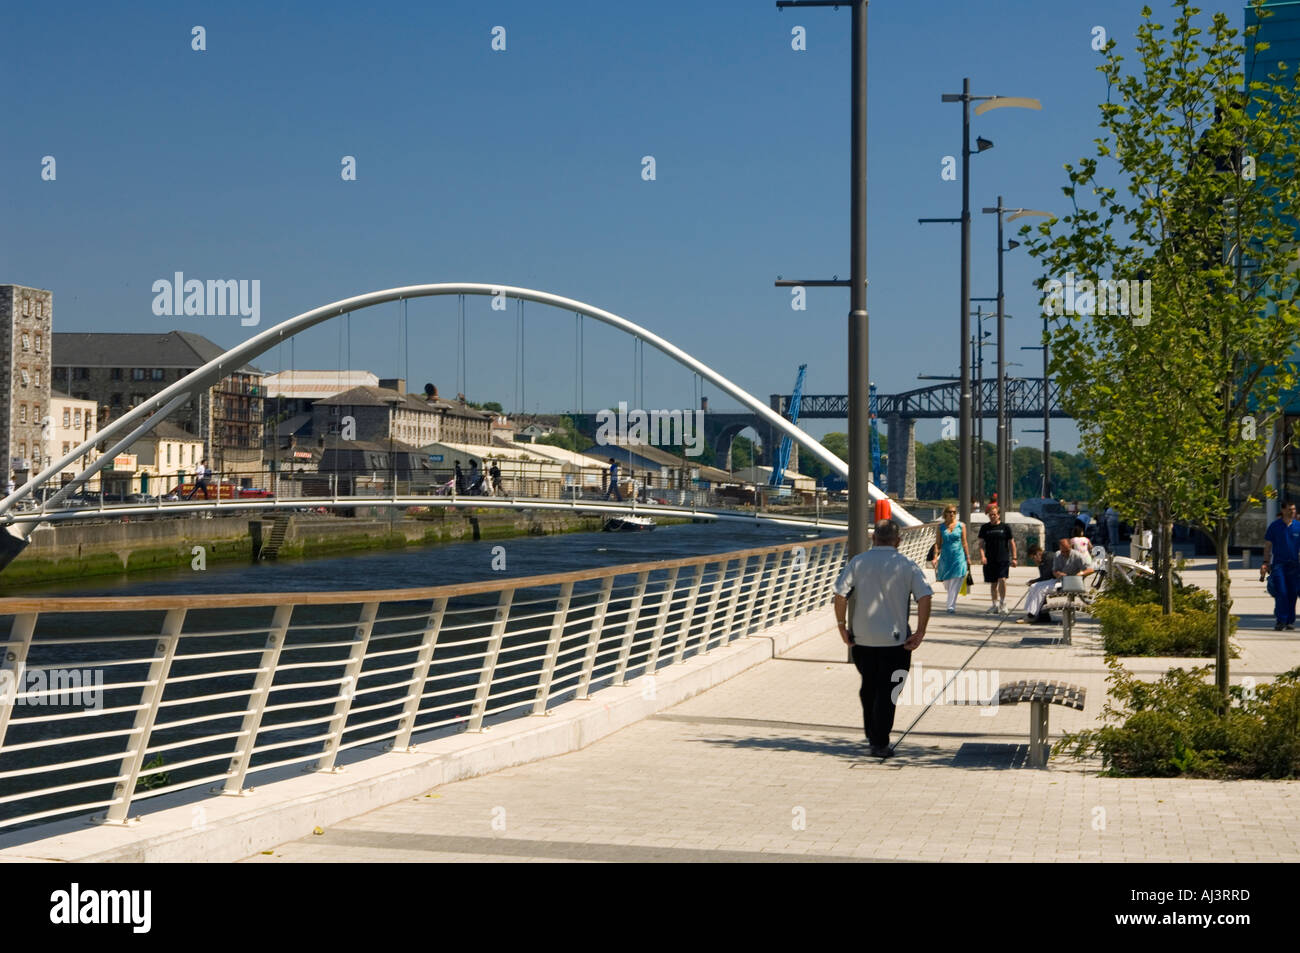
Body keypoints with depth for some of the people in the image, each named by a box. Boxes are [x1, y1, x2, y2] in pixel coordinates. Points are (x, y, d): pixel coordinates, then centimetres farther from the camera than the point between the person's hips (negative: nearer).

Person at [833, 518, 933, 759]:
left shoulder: (858, 562, 0)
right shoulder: (907, 565, -3)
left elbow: (840, 594, -8)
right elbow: (924, 597, -13)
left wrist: (842, 626, 1)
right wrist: (920, 632, -9)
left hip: (861, 639, 2)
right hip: (895, 640, -2)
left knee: (868, 687, 20)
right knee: (886, 691, 3)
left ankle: (871, 736, 30)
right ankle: (880, 744, -1)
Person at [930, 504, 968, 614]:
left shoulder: (961, 526, 3)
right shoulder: (940, 527, 5)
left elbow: (964, 543, 7)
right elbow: (937, 543, 5)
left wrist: (967, 559, 8)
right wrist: (935, 557, -6)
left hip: (958, 557, -2)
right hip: (945, 557, 2)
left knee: (955, 584, -10)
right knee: (946, 583, 9)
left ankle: (951, 606, -9)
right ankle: (951, 604, 34)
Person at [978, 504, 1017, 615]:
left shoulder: (1005, 527, 5)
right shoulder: (985, 528, 8)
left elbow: (1011, 543, 9)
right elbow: (981, 544, 7)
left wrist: (1013, 558, 4)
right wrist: (982, 556, -8)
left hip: (1003, 559, -2)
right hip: (990, 560, 2)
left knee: (1002, 579, -18)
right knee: (993, 583, 7)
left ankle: (1003, 602, -5)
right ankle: (995, 604, 19)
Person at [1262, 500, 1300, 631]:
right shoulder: (1274, 526, 2)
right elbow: (1267, 546, 7)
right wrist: (1265, 562, 1)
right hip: (1278, 563, -2)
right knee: (1281, 592, -13)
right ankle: (1280, 620, -13)